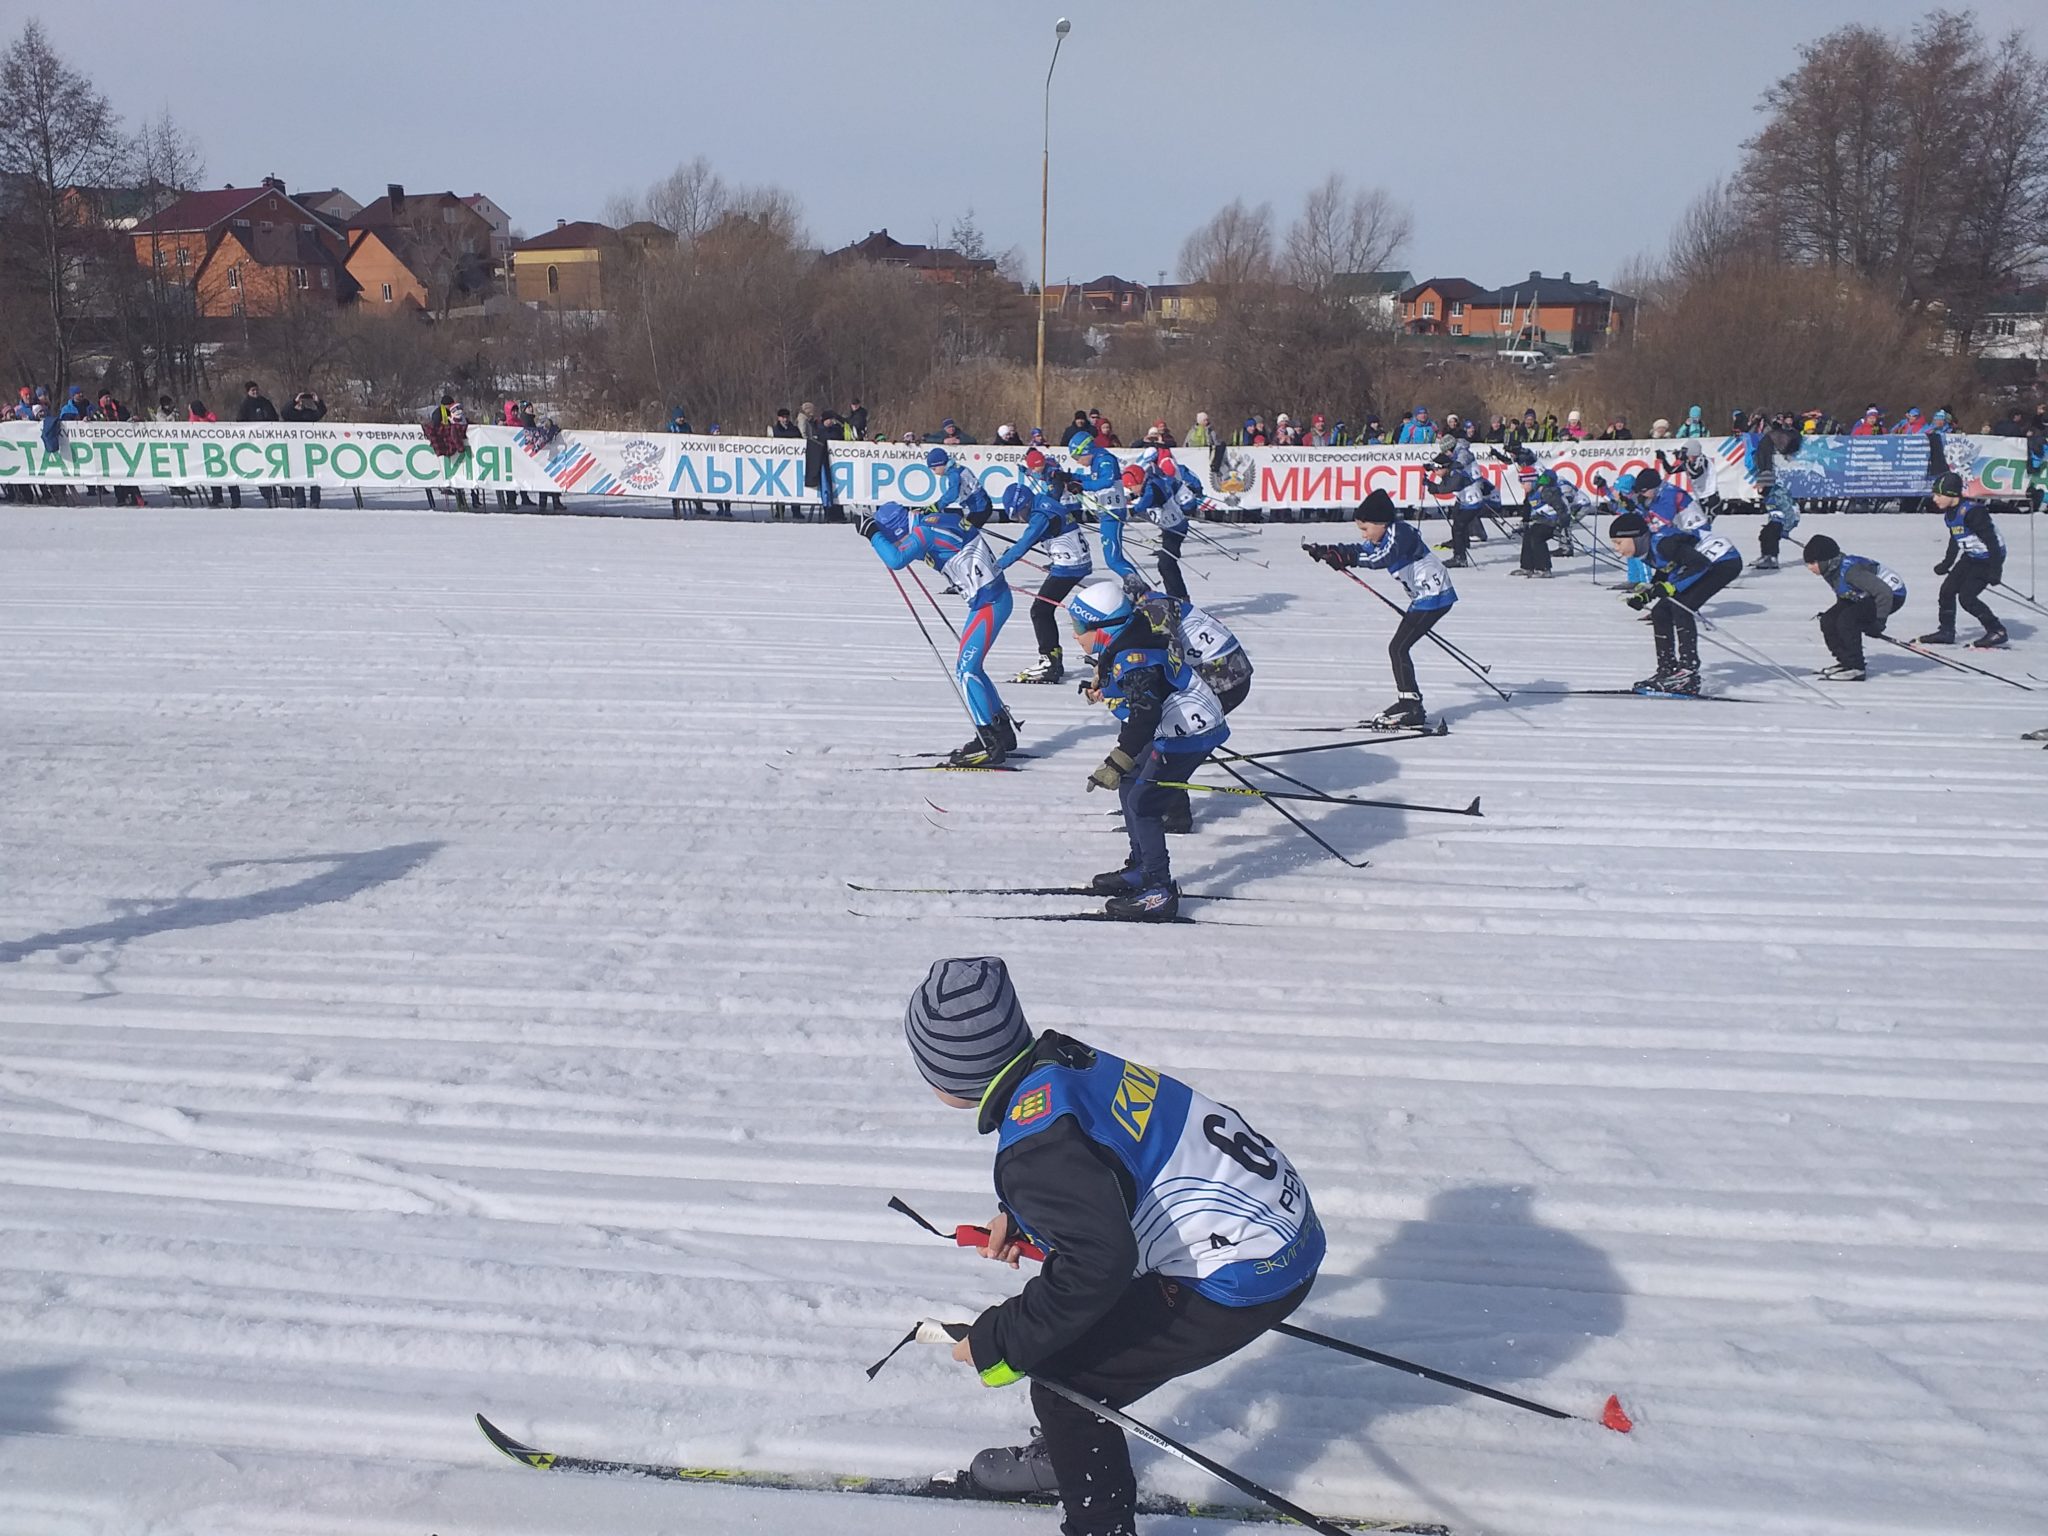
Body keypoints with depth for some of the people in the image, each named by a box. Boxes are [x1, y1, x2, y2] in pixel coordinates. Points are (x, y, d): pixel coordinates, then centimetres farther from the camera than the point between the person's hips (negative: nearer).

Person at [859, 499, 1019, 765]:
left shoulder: (924, 531, -18)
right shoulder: (937, 516, 7)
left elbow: (896, 559, -30)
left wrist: (873, 532, -14)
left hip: (988, 602, -10)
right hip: (994, 596, 10)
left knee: (966, 671, -8)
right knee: (970, 668, 17)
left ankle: (990, 745, -6)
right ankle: (1002, 730, 26)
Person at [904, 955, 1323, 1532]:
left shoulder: (1032, 1141, -25)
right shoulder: (1059, 1060, 2)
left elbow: (1098, 1261, -30)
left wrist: (999, 1345, -18)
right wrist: (1018, 1216, 16)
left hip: (1246, 1277, -10)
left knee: (1065, 1383, -5)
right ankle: (1067, 1454, 44)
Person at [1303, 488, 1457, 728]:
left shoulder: (1399, 533, -18)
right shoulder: (1386, 537, 11)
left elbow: (1381, 558, -34)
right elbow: (1361, 550, 13)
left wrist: (1344, 558, -36)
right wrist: (1325, 551, -1)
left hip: (1433, 596, -11)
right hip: (1425, 597, 11)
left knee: (1398, 648, -11)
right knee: (1399, 647, 13)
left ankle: (1412, 708, -11)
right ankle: (1410, 704, 18)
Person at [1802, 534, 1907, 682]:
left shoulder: (1849, 570, -33)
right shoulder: (1832, 571, -5)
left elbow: (1884, 592, -34)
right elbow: (1843, 597, 15)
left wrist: (1879, 621, -28)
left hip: (1892, 595, -10)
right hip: (1866, 597, 10)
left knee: (1846, 619, -26)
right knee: (1828, 621, 0)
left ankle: (1855, 668, -17)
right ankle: (1845, 661, 14)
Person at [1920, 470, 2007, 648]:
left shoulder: (1972, 512, -27)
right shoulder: (1950, 513, 2)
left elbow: (1991, 540, -26)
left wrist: (1995, 570, -28)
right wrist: (1946, 564, 25)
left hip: (1988, 559, -9)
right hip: (1970, 558, 9)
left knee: (1966, 597, -13)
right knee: (1947, 589, 6)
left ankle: (1997, 632, -1)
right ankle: (1946, 631, 18)